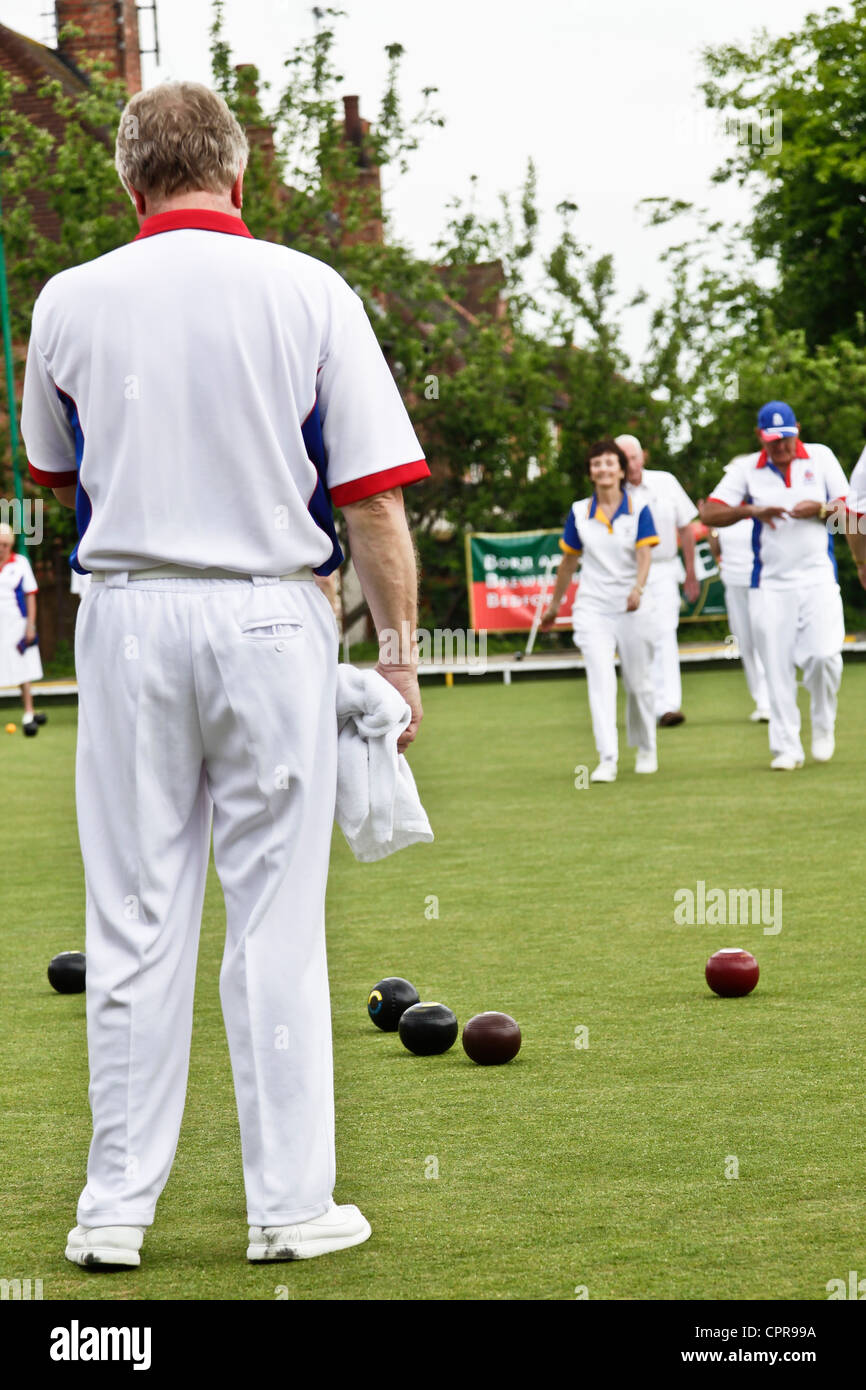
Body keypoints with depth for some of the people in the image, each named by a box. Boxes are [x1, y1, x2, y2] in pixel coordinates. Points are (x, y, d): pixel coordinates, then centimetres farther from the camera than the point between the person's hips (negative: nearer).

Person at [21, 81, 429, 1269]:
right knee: (276, 920, 4)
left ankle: (117, 1205, 9)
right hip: (270, 617, -1)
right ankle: (291, 1203, 8)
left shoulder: (71, 302, 1)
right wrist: (399, 651, 1)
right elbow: (373, 499, -7)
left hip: (128, 617, 1)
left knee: (132, 920, 7)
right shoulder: (309, 293, -4)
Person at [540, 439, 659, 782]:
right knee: (600, 680, -14)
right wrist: (554, 606, 20)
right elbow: (568, 561, 14)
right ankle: (607, 760, -20)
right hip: (592, 608, 1)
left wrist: (637, 589, -32)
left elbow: (644, 554, -13)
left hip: (632, 608, -1)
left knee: (639, 683, 9)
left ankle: (646, 750, 30)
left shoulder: (638, 509, -2)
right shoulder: (579, 512, 4)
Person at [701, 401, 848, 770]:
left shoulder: (821, 457, 6)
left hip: (818, 577, -1)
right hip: (769, 583, 1)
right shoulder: (746, 469, 5)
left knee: (824, 655, -15)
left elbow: (846, 508, 6)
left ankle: (823, 726, 10)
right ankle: (786, 747, 6)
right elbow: (710, 514, -1)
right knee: (777, 669, -2)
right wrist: (751, 510, -16)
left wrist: (821, 509, -15)